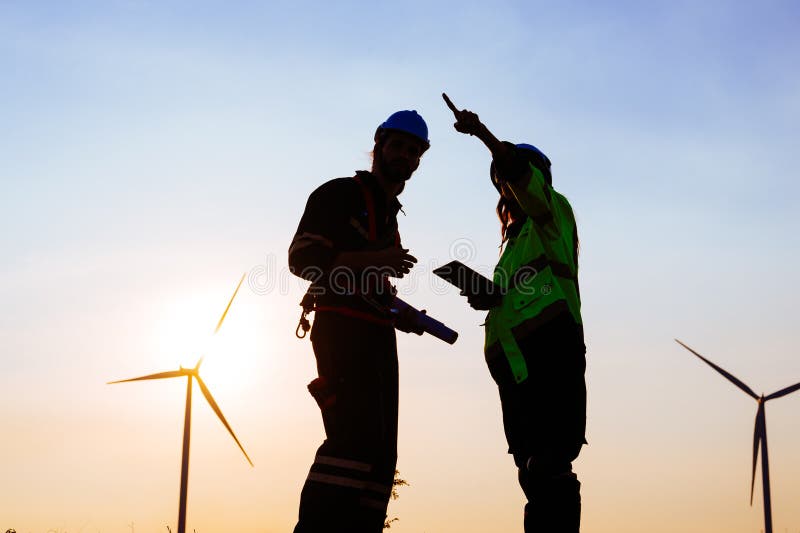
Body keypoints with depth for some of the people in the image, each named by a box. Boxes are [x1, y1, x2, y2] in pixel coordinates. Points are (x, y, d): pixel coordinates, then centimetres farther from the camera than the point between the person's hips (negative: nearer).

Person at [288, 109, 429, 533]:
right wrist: (373, 261, -18)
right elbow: (302, 259, -11)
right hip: (342, 331, -9)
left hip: (376, 338, 9)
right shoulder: (340, 194, 1)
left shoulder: (387, 215, 26)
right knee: (356, 436, -25)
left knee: (379, 453, 2)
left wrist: (401, 318, 12)